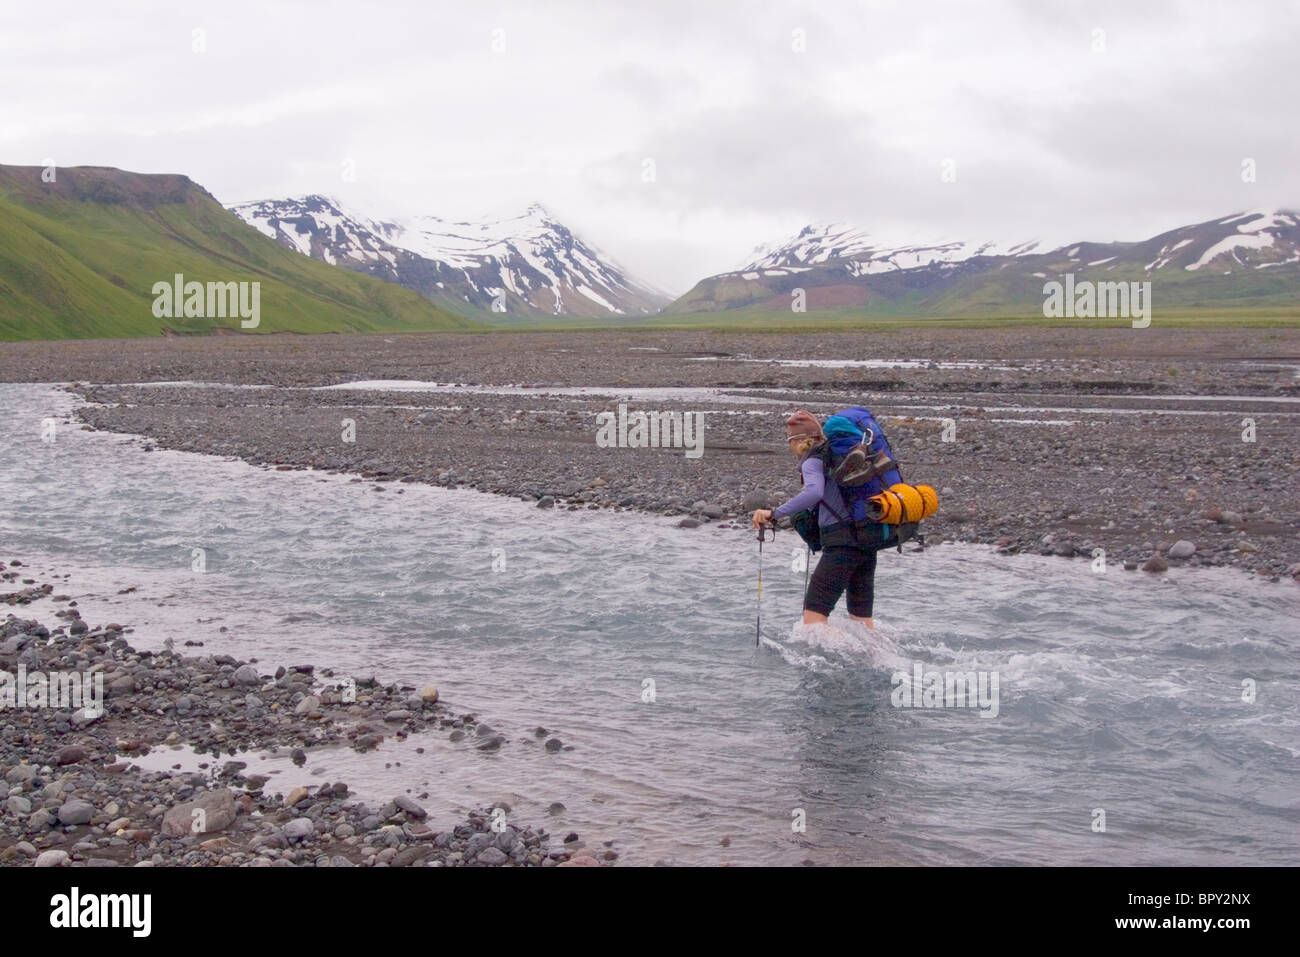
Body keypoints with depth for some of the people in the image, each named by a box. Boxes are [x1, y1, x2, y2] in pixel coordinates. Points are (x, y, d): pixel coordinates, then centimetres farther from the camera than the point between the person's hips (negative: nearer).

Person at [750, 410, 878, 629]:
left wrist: (774, 513, -27)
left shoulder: (813, 461, -4)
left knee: (813, 618, -11)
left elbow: (814, 493, -24)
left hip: (841, 544, -8)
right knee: (862, 621, 15)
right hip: (869, 543, 8)